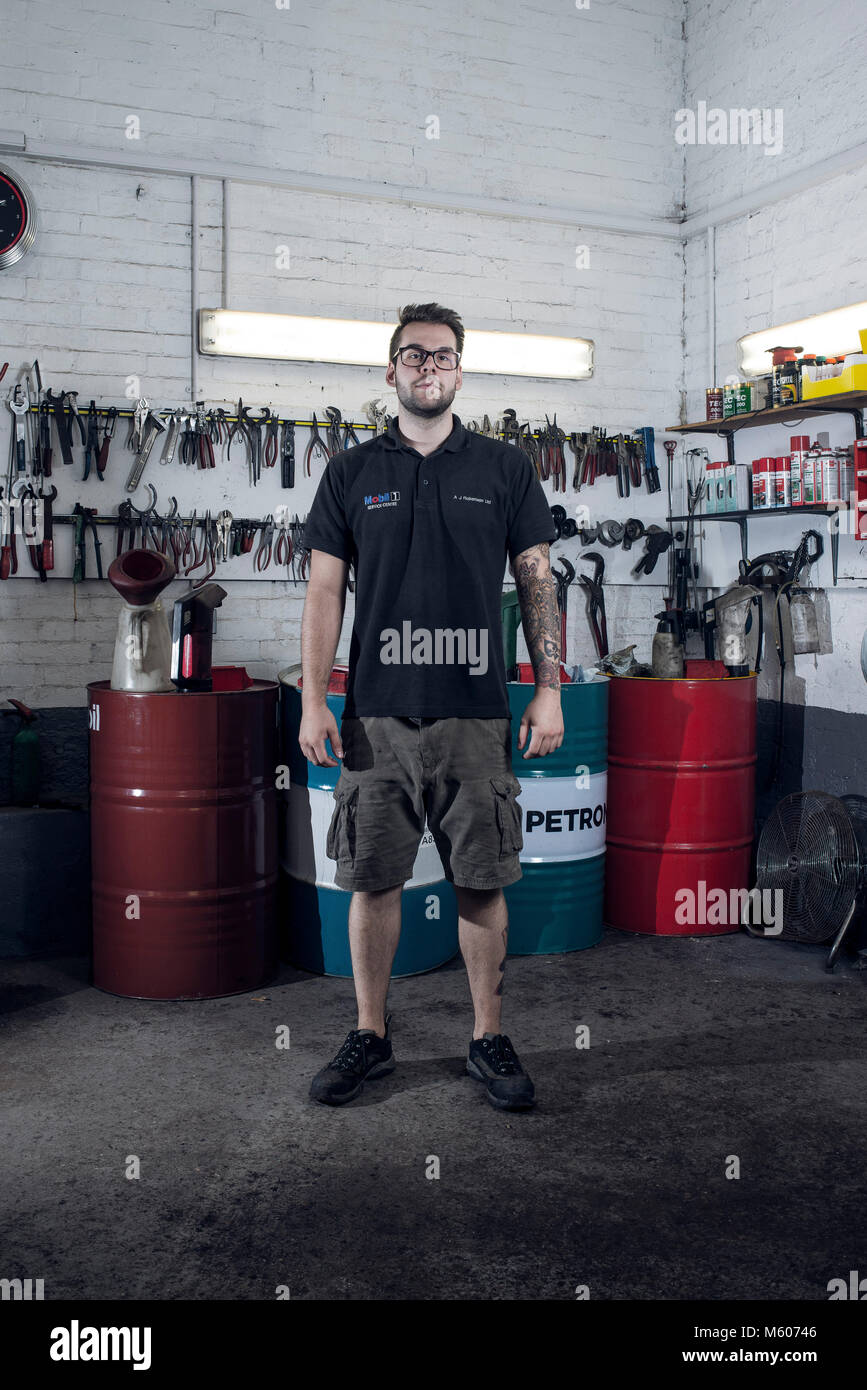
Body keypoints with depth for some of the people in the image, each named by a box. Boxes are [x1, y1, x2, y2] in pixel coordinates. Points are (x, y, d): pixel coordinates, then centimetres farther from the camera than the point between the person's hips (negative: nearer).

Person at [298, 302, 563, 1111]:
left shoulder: (505, 469, 7)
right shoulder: (351, 473, 8)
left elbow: (537, 583, 6)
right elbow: (324, 591, 6)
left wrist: (549, 690, -2)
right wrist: (313, 701, -3)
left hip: (475, 711, 0)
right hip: (376, 712, 1)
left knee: (481, 882, 4)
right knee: (372, 879, 6)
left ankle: (489, 1040, 19)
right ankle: (371, 1035, 22)